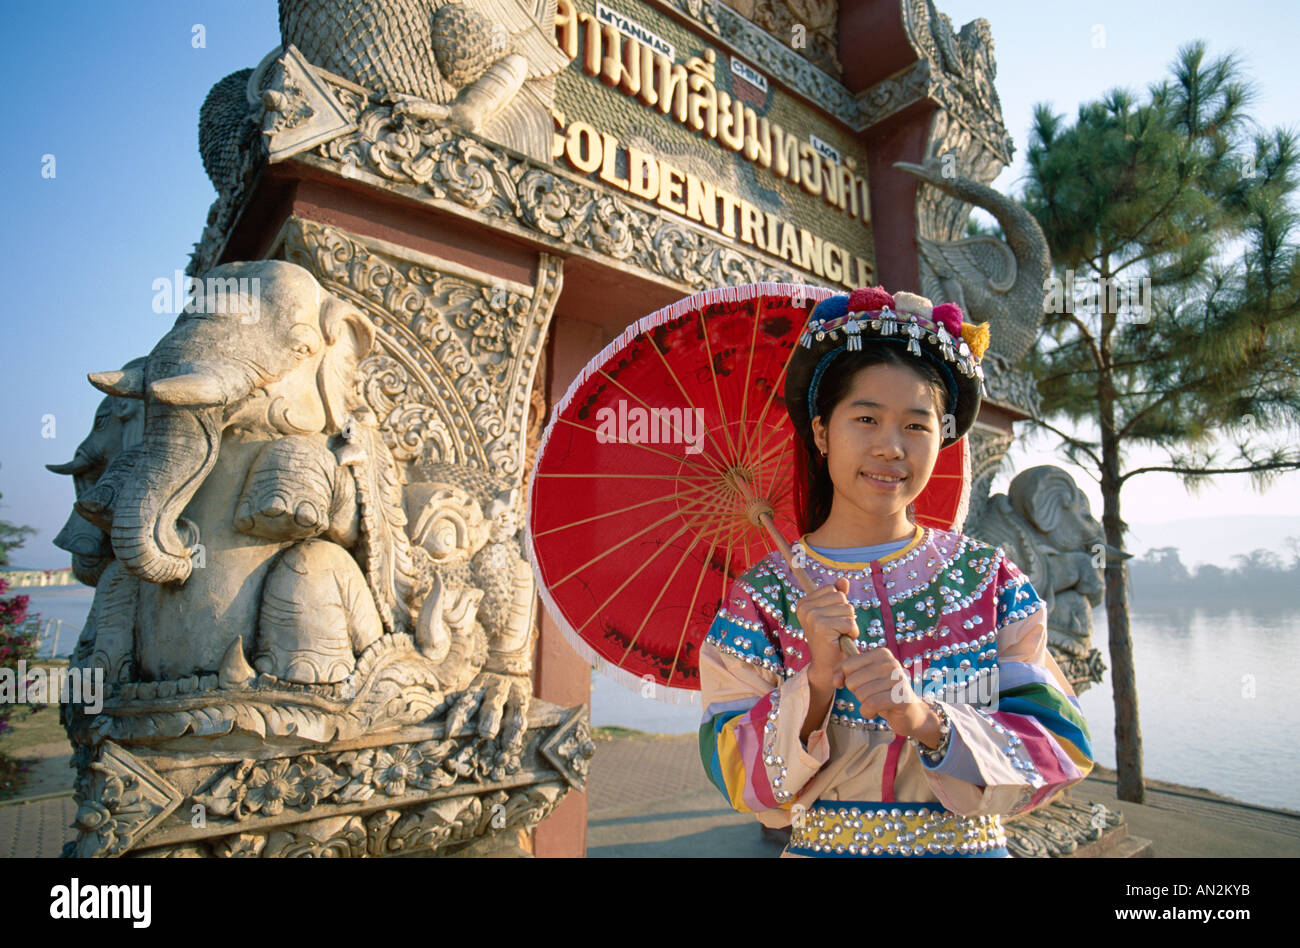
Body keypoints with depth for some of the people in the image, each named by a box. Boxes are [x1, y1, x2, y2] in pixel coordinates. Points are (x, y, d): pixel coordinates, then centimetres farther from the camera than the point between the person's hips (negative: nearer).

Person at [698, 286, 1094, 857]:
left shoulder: (989, 578, -9)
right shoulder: (764, 596, -13)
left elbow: (1061, 749, -13)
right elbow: (744, 788, -15)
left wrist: (926, 721, -29)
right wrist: (816, 684, -31)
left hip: (974, 846, 1)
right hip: (821, 847, -1)